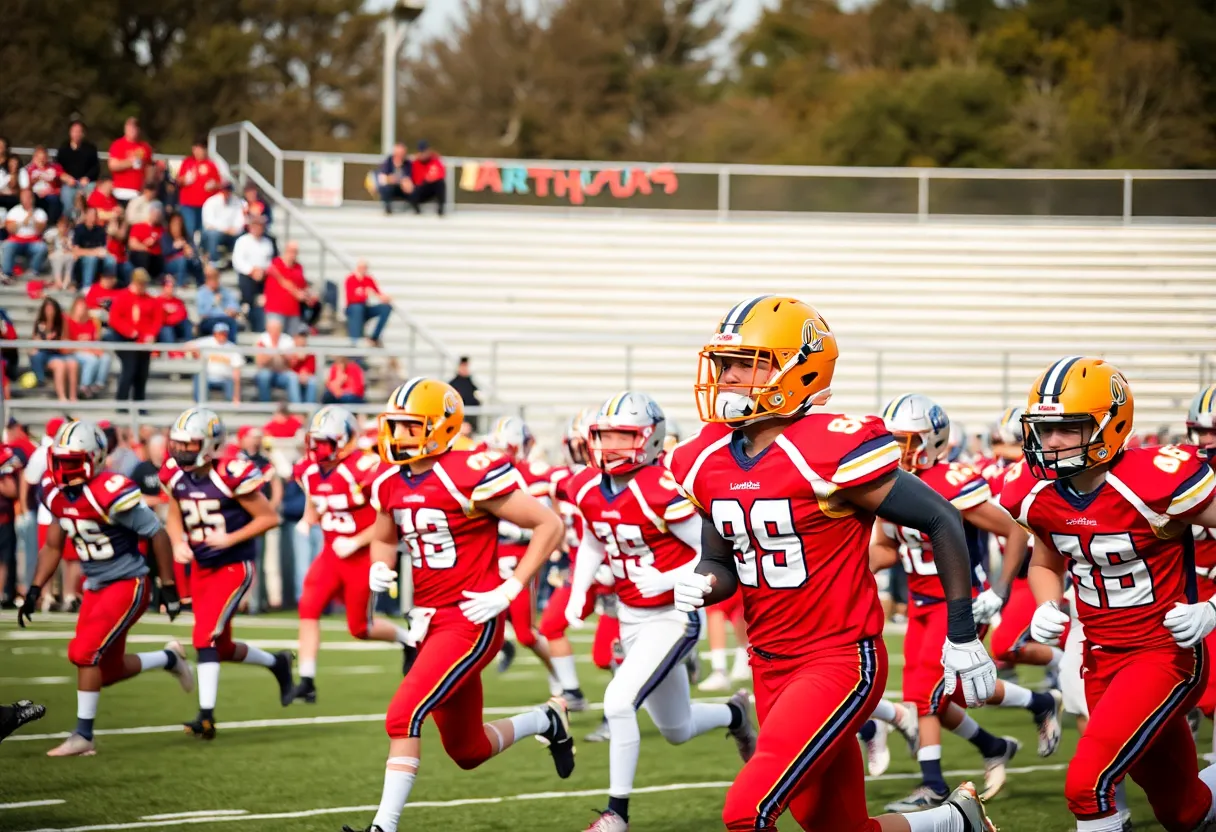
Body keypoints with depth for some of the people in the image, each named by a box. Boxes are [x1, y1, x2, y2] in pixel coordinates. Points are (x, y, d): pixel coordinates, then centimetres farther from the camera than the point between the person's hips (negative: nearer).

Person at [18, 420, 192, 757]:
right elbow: (53, 546, 12)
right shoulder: (57, 494, -2)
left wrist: (169, 588, -12)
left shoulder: (111, 494, -25)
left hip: (128, 585, -8)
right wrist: (35, 590, 4)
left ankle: (83, 735, -7)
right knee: (107, 670, 11)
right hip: (96, 587, 8)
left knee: (85, 653, -17)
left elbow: (158, 536, -16)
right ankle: (169, 658, 37)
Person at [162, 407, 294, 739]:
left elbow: (269, 518, -14)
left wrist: (231, 539, -22)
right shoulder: (176, 475, -2)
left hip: (233, 567, -7)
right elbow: (174, 518, 12)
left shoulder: (231, 475, -21)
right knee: (223, 649, 15)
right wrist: (178, 544, -8)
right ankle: (277, 663, 41)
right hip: (201, 568, 7)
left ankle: (206, 716, -15)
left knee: (206, 637, -18)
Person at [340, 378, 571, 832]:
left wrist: (509, 591, -17)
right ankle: (546, 720, 44)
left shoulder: (469, 477, -18)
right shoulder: (391, 485, 5)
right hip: (430, 621, 8)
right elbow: (383, 539, 26)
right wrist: (379, 568, 2)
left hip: (471, 621, -8)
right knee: (468, 752, 17)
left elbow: (549, 525, -14)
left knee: (403, 717, -22)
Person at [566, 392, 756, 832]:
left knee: (619, 702, -21)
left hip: (671, 617, -8)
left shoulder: (662, 492, -25)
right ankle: (735, 715, 51)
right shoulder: (588, 489, -4)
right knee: (676, 730, 19)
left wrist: (668, 580, -31)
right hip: (630, 616, 8)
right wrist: (579, 591, 3)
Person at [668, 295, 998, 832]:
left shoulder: (827, 452, -18)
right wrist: (701, 585, -8)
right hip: (772, 667, 7)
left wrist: (962, 638, -9)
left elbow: (941, 521, -12)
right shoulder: (709, 462, 3)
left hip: (842, 660, -7)